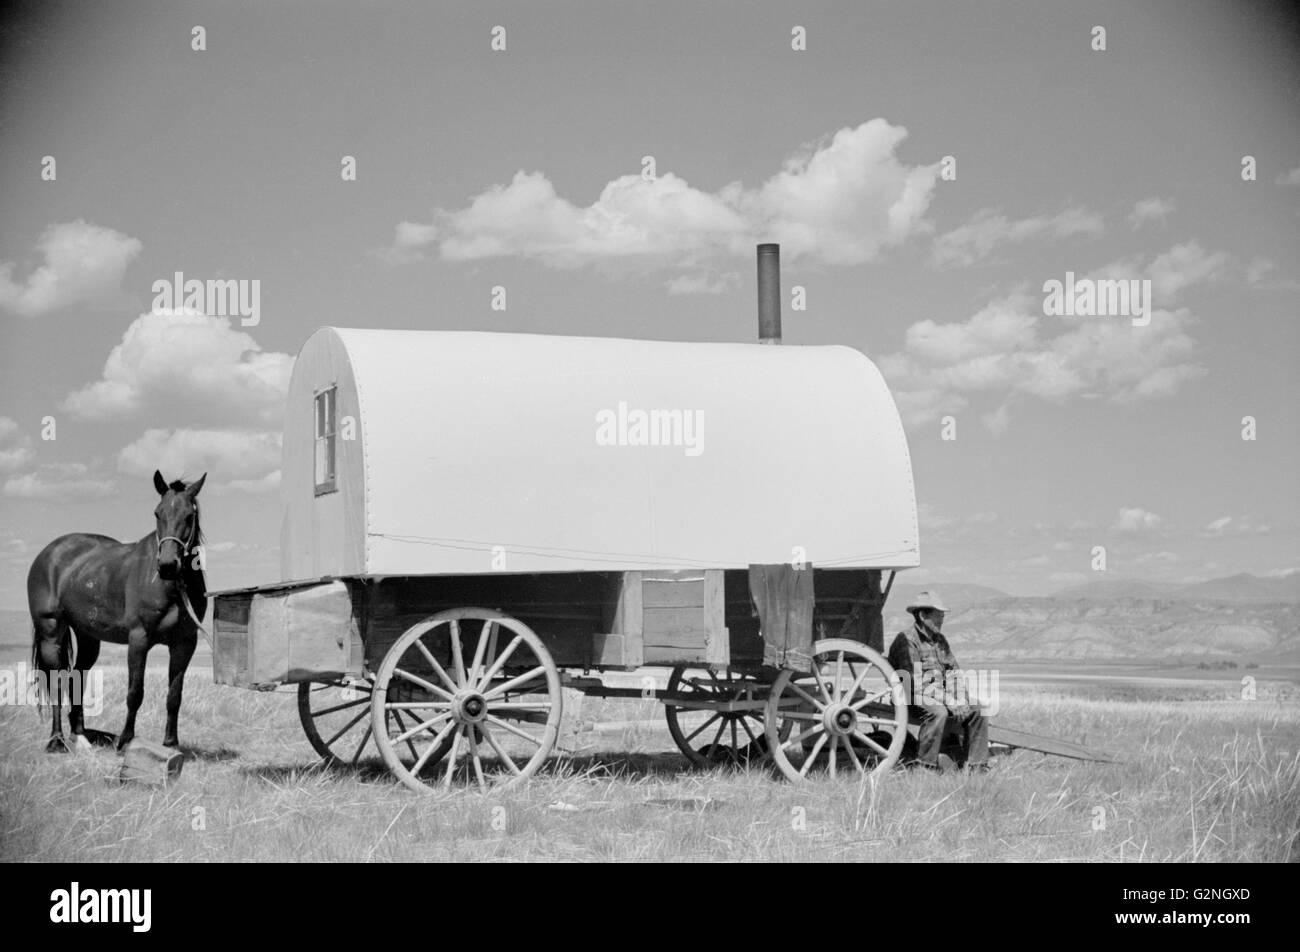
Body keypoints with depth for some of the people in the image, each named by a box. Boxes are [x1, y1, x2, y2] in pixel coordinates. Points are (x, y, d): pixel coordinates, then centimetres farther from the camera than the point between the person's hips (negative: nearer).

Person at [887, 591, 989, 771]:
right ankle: (926, 766, -28)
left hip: (942, 697, 8)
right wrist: (949, 702, -22)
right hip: (915, 699, -8)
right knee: (938, 713, -36)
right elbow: (913, 680, -20)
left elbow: (956, 673, 20)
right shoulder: (906, 640, -11)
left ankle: (977, 765, -5)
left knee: (977, 711, -9)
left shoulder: (940, 640, 17)